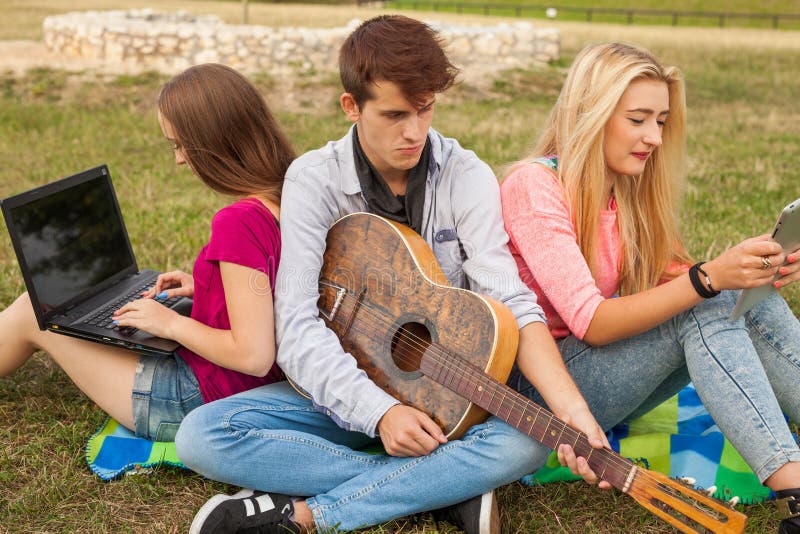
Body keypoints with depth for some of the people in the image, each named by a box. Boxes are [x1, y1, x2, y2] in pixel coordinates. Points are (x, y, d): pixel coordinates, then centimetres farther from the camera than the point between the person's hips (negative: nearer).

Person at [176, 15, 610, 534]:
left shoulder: (467, 177, -8)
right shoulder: (314, 180, -10)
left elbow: (511, 302, -19)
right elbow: (298, 327, -17)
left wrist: (572, 409, -35)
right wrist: (380, 411, -31)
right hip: (347, 390, 1)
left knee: (528, 440, -31)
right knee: (200, 435, -22)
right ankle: (446, 489, -23)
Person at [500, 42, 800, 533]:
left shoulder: (629, 188, 8)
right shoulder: (534, 185, -16)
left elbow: (669, 282, -1)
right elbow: (592, 323, -24)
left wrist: (758, 271, -18)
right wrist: (708, 278, -33)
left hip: (607, 366, 7)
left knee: (750, 301, -14)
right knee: (706, 309, -27)